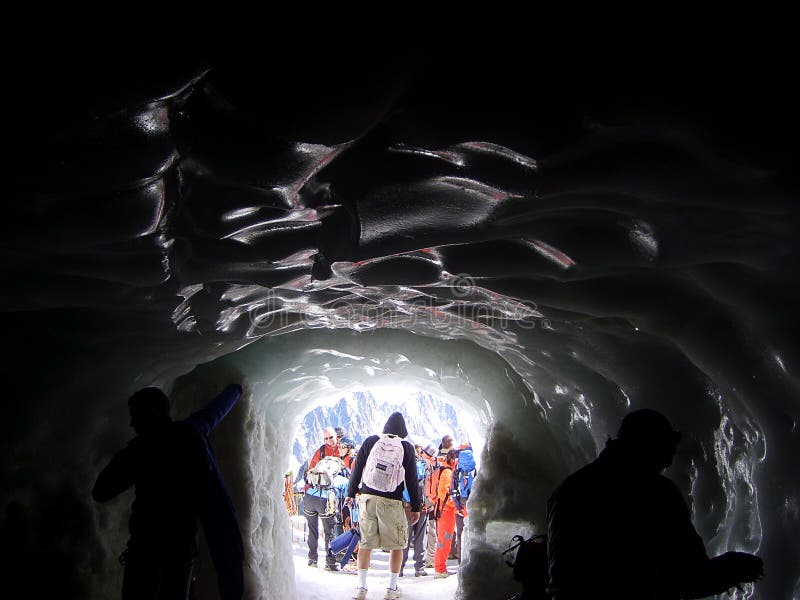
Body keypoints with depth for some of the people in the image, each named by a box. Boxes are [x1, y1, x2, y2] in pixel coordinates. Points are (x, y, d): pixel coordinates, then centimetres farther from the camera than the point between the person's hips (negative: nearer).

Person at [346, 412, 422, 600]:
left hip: (367, 498, 2)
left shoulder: (370, 441, 4)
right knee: (397, 544, 11)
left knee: (366, 542, 9)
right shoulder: (406, 448, 0)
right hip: (392, 502, -2)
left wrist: (351, 493, 19)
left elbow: (357, 468, 8)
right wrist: (415, 507, 8)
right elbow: (412, 479, 2)